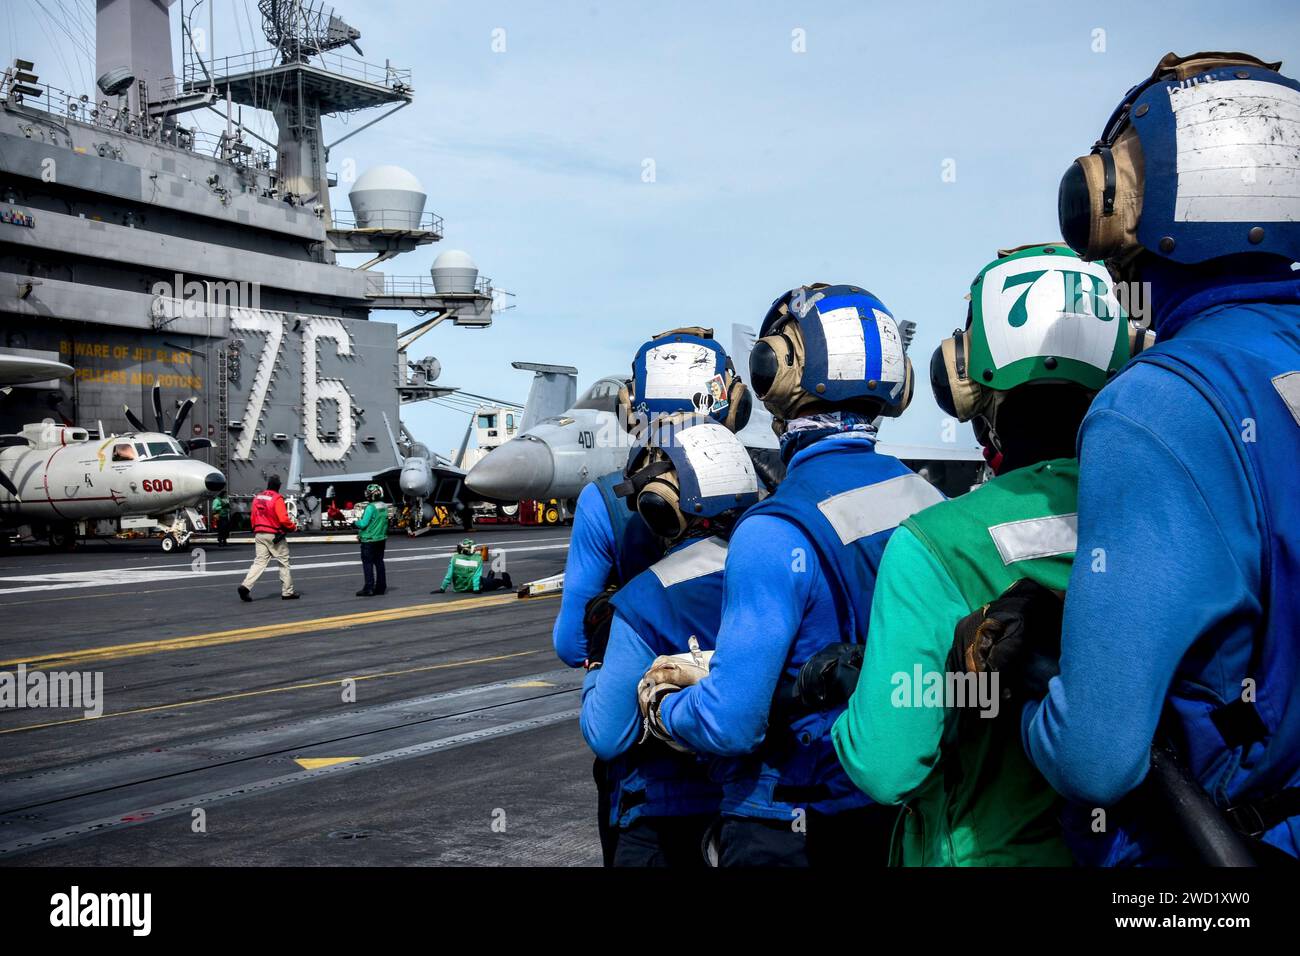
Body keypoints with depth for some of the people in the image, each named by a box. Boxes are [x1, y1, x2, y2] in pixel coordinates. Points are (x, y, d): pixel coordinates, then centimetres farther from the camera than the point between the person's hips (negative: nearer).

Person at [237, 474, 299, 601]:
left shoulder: (257, 498, 9)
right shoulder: (277, 499, -13)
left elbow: (253, 518, 13)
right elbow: (283, 519, -18)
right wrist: (293, 527, -2)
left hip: (259, 534, 6)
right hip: (274, 535, -6)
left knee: (259, 562, 4)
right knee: (283, 562, 7)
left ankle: (246, 586, -15)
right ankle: (288, 592, 11)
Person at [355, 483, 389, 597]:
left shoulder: (371, 507, -20)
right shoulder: (384, 507, 6)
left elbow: (363, 523, -23)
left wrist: (357, 522, 1)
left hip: (369, 540, -8)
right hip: (381, 539, 8)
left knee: (368, 564, -2)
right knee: (379, 562, 13)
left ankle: (369, 588, -4)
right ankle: (381, 587, 16)